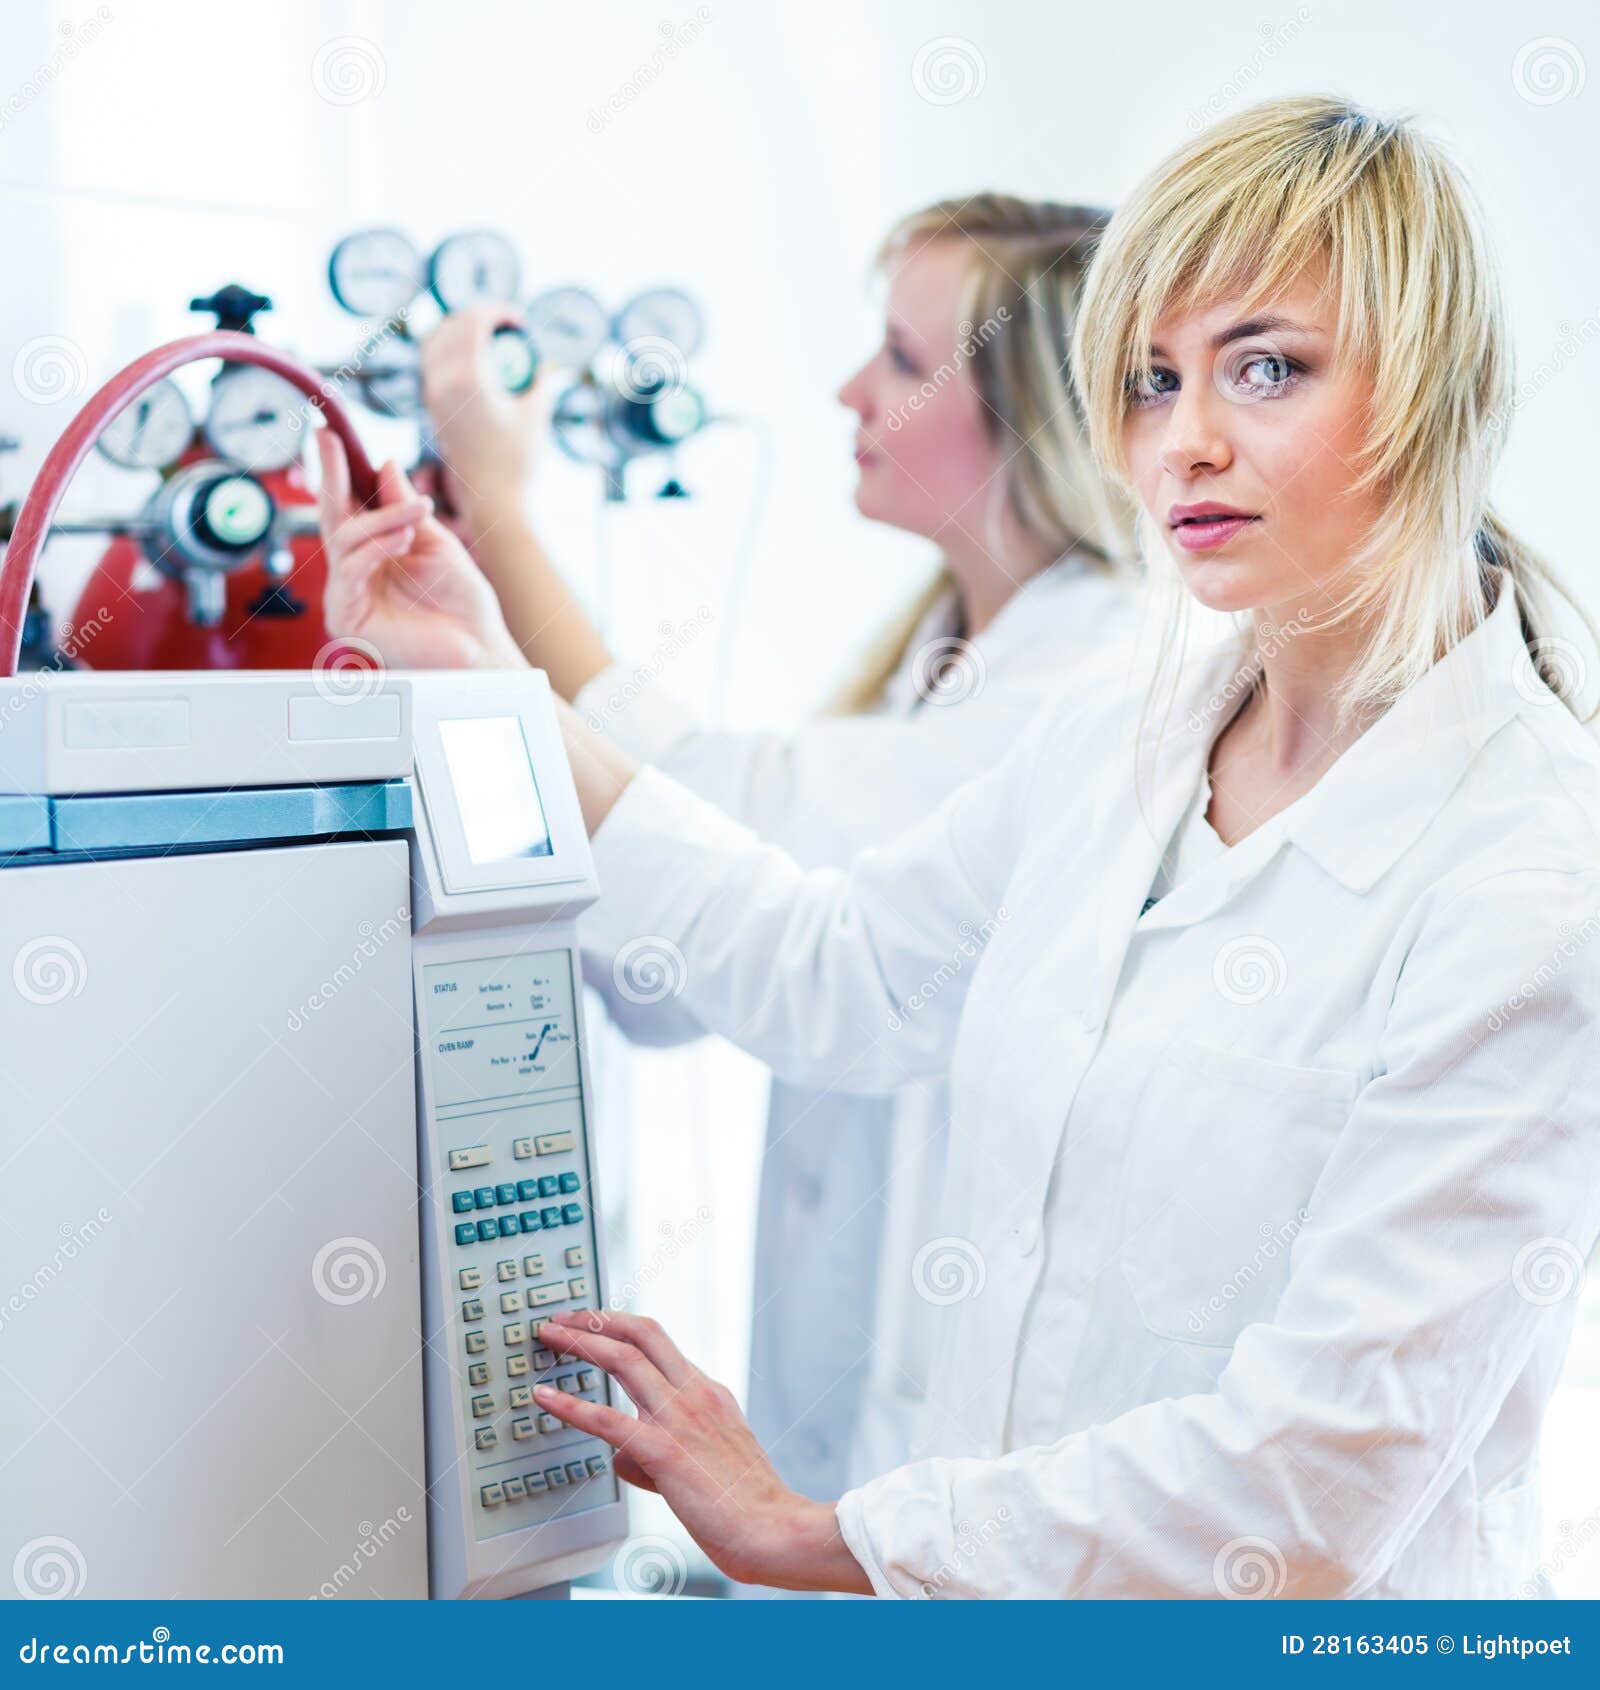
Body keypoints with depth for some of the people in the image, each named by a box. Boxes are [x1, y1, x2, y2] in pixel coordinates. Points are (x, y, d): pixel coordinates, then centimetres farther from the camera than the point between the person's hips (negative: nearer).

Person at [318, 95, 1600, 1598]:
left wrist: (800, 1531, -12)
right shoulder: (1112, 754, 3)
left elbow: (1321, 1470, -19)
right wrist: (488, 682, 14)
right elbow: (831, 969, 16)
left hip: (1300, 1641, -5)